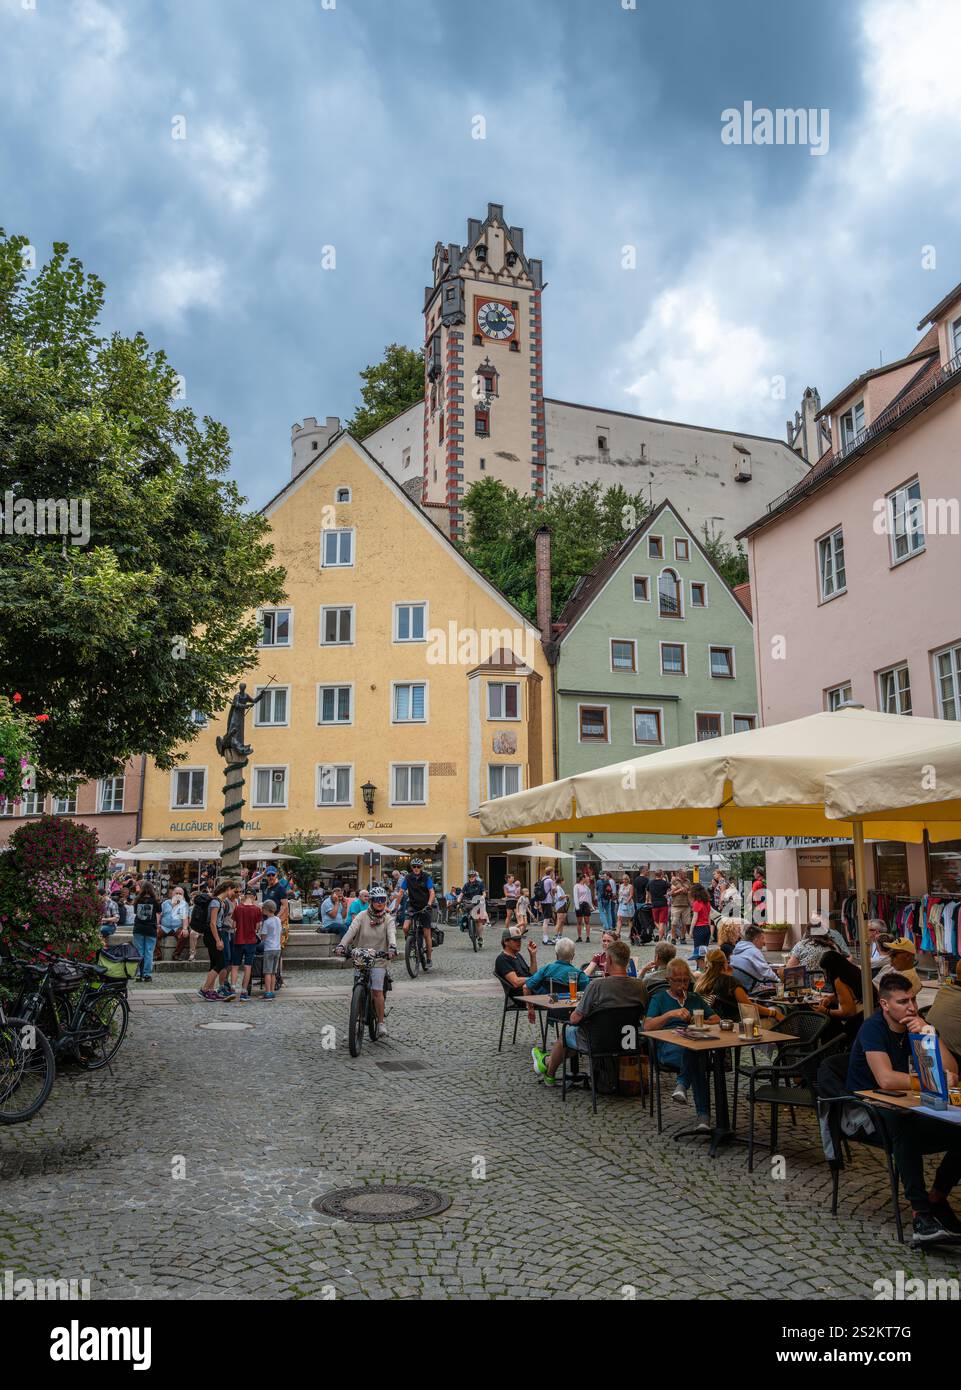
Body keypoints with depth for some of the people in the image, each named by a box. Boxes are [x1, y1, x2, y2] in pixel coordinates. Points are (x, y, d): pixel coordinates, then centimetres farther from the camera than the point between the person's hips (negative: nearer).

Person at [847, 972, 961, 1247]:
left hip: (900, 1113, 7)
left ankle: (936, 1198, 5)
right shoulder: (873, 1028, -16)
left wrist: (930, 1034, -16)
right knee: (902, 1121, -40)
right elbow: (886, 1079, -30)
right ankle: (922, 1216, -38)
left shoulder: (915, 1025, 3)